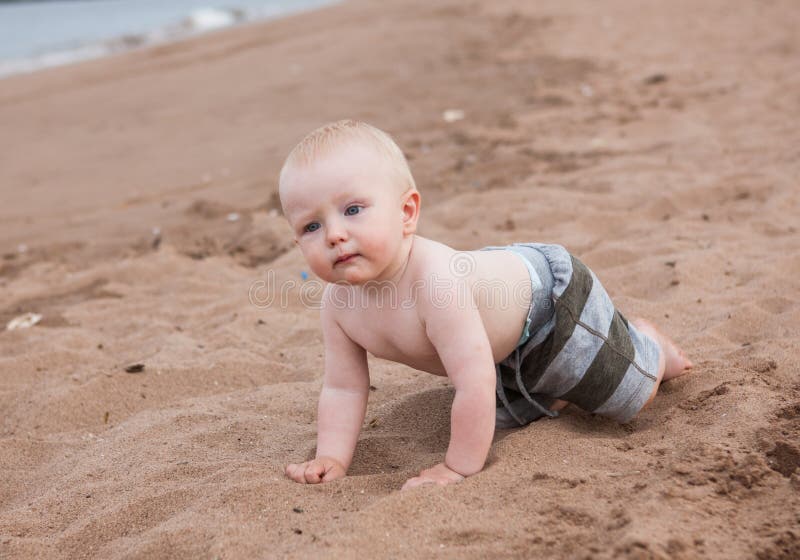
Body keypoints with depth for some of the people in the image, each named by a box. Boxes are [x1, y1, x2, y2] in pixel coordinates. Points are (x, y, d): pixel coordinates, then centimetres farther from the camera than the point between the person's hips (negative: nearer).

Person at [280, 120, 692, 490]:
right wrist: (332, 458, -21)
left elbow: (475, 385, -44)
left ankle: (645, 342, 36)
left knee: (632, 396, 7)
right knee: (512, 416, 27)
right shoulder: (338, 303, -23)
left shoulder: (437, 281, -46)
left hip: (555, 297, -7)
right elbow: (343, 388, -11)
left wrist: (459, 468, -36)